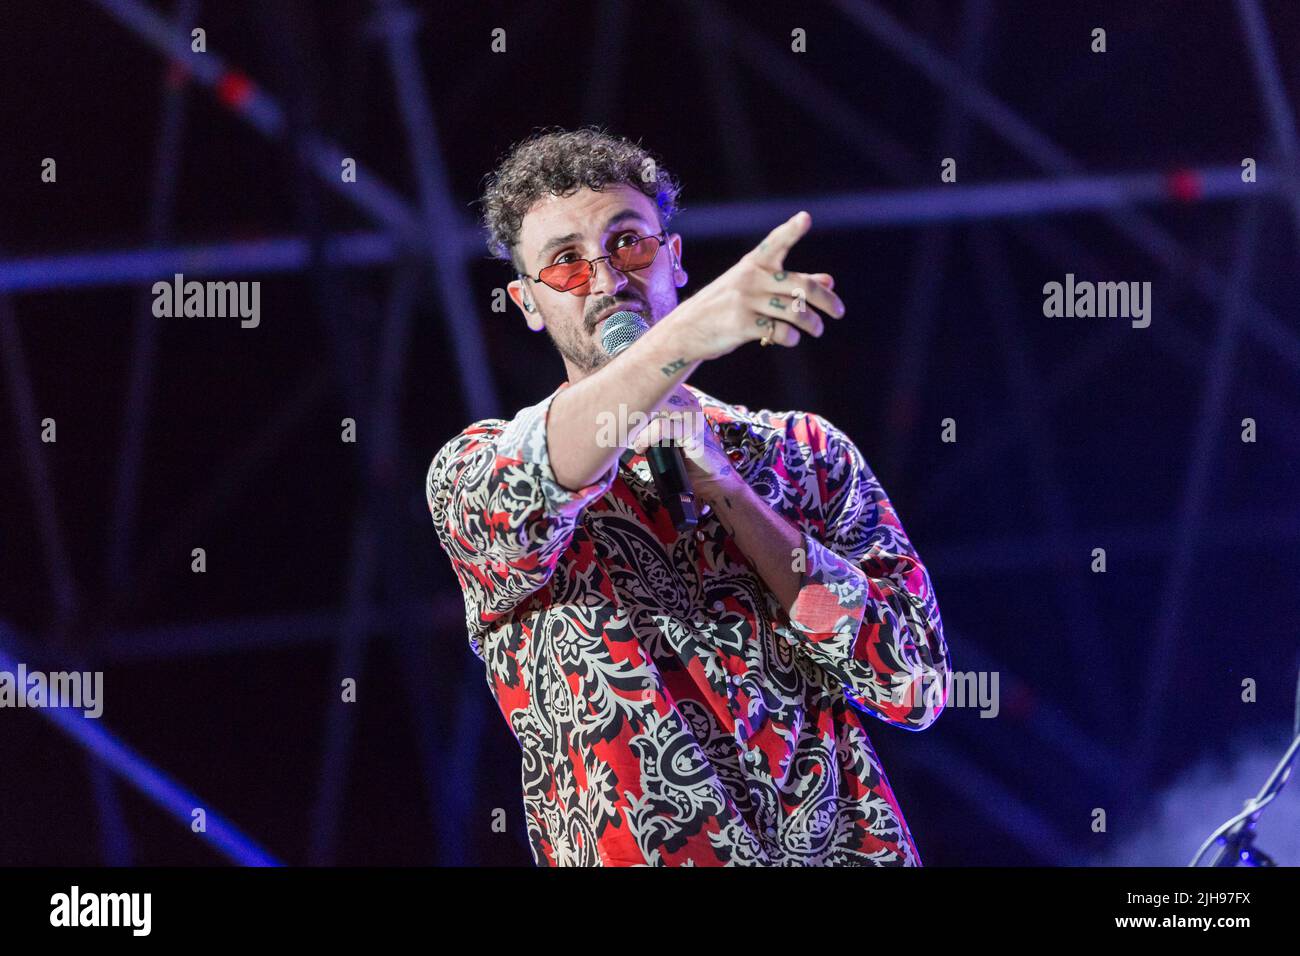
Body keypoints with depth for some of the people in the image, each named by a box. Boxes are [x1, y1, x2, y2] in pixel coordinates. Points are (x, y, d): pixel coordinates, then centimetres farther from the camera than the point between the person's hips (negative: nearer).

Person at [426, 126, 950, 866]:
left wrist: (720, 486, -3)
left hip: (848, 848, 0)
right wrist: (686, 338, -28)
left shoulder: (806, 453, 14)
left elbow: (916, 683, 3)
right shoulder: (474, 467, 10)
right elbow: (505, 508, -14)